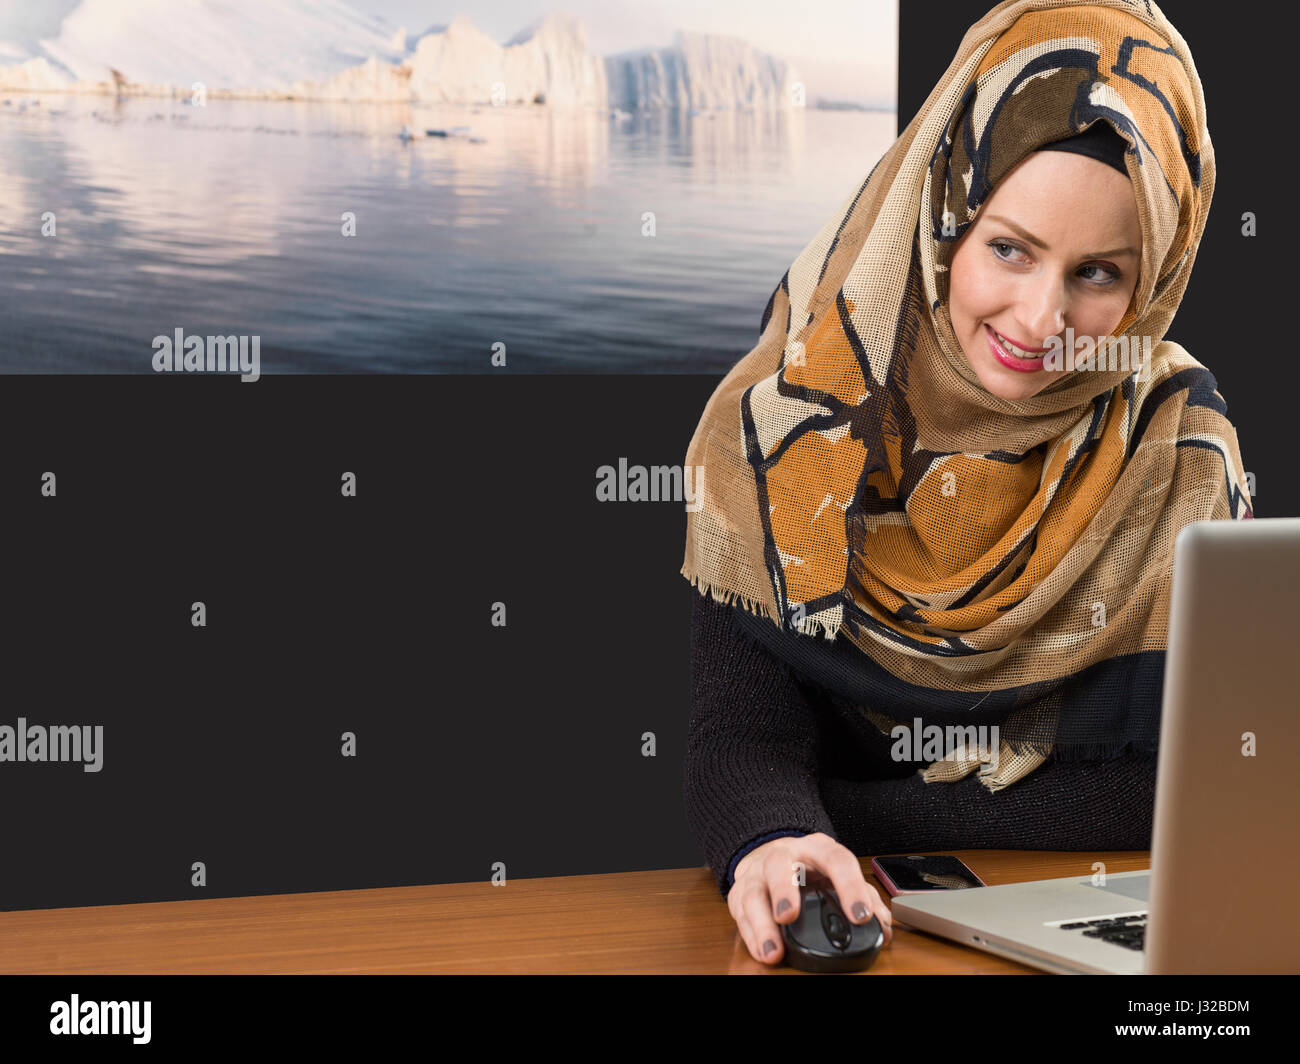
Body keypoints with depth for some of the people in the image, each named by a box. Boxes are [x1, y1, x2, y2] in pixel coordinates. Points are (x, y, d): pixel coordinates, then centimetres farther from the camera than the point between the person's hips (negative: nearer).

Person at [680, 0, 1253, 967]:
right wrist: (772, 841, -33)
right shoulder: (783, 422, -6)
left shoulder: (1177, 442, -5)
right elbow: (743, 736, -10)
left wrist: (838, 814, -13)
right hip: (831, 927, 1)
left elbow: (1181, 794, -9)